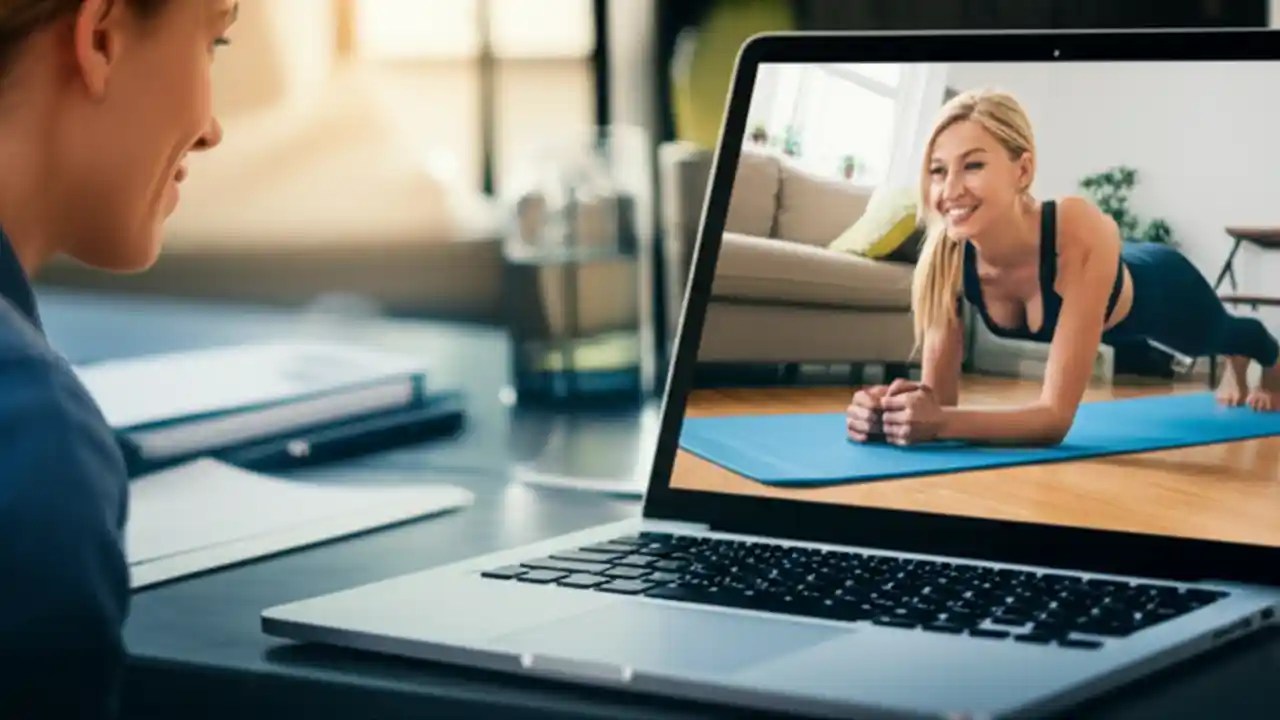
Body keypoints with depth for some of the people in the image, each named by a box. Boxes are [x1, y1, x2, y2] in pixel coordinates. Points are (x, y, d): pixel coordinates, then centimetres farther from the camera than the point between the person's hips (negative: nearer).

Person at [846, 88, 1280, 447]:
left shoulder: (1082, 235, -51)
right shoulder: (946, 258, -38)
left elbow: (1057, 414, -52)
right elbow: (938, 401, -33)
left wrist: (942, 422, -66)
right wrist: (893, 412, -56)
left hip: (1157, 289, -3)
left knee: (1221, 334, 35)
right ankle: (1236, 373, 74)